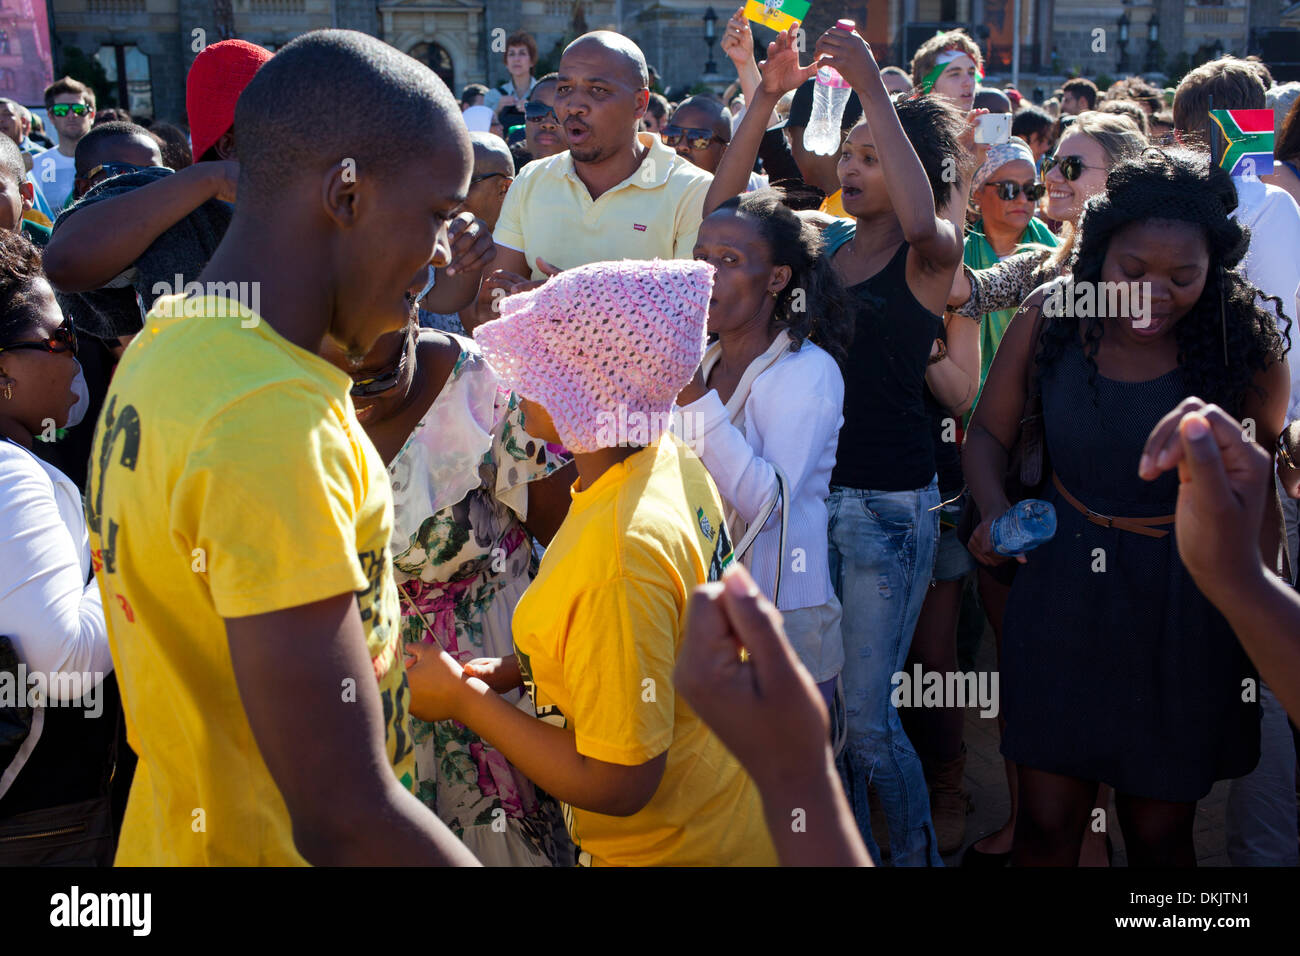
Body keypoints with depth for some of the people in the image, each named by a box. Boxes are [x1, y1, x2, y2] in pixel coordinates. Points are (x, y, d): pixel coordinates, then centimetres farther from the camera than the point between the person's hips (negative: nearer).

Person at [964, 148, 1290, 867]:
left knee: (1158, 831, 13)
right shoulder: (1050, 316, -8)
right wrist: (995, 511, -16)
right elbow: (989, 432, 3)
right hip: (1063, 585, 1)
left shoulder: (1244, 340, -12)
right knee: (1045, 825, 8)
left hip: (1187, 610, -1)